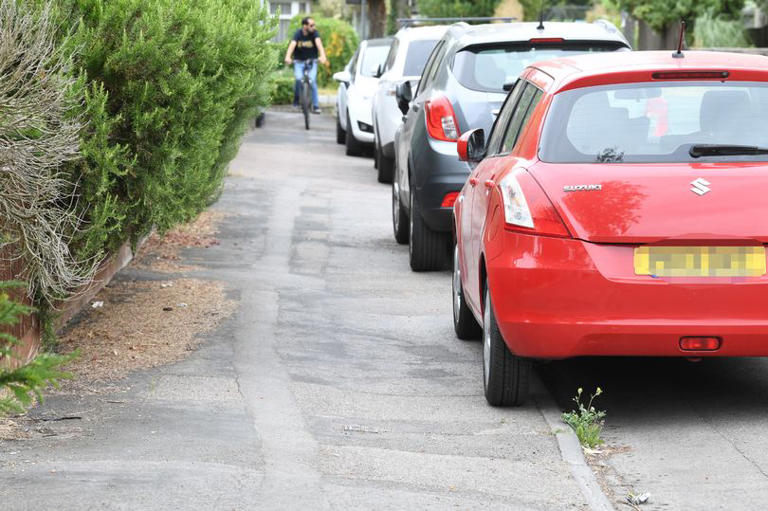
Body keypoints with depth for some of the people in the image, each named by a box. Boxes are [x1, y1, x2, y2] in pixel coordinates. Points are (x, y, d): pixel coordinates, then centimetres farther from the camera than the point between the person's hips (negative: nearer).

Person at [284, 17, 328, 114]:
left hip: (311, 61, 0)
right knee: (299, 79, -21)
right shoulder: (298, 34, -12)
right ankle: (296, 99, 6)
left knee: (312, 80, -18)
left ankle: (316, 106, -11)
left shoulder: (314, 33, -11)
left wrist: (322, 56, -46)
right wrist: (288, 57, -44)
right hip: (299, 62, 0)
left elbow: (319, 44, -27)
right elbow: (292, 45, -27)